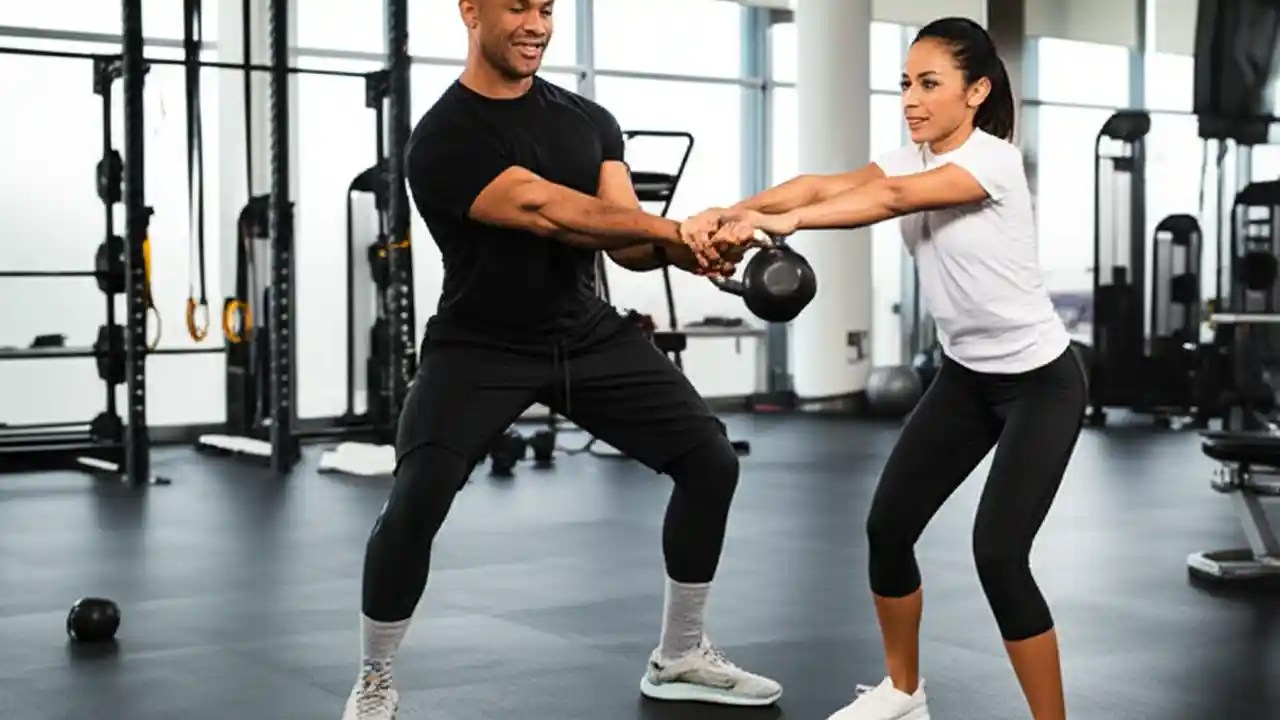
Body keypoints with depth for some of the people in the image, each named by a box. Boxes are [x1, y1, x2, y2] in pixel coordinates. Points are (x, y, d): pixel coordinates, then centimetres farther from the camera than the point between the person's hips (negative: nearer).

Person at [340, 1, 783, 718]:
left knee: (711, 459, -1)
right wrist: (681, 230, -31)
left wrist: (684, 250, -29)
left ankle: (680, 657, 17)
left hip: (590, 333, 6)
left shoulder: (589, 120, 3)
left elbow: (625, 235, -6)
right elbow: (553, 214, -28)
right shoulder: (444, 140, -17)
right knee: (416, 503, -24)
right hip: (483, 345, -5)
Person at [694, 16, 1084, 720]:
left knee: (998, 553, -15)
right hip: (965, 375, 8)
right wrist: (736, 211, -34)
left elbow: (893, 199, -38)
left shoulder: (994, 159, -22)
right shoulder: (909, 158, -1)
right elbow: (825, 184, -18)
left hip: (1040, 382, -7)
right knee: (888, 526, 4)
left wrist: (788, 222, -47)